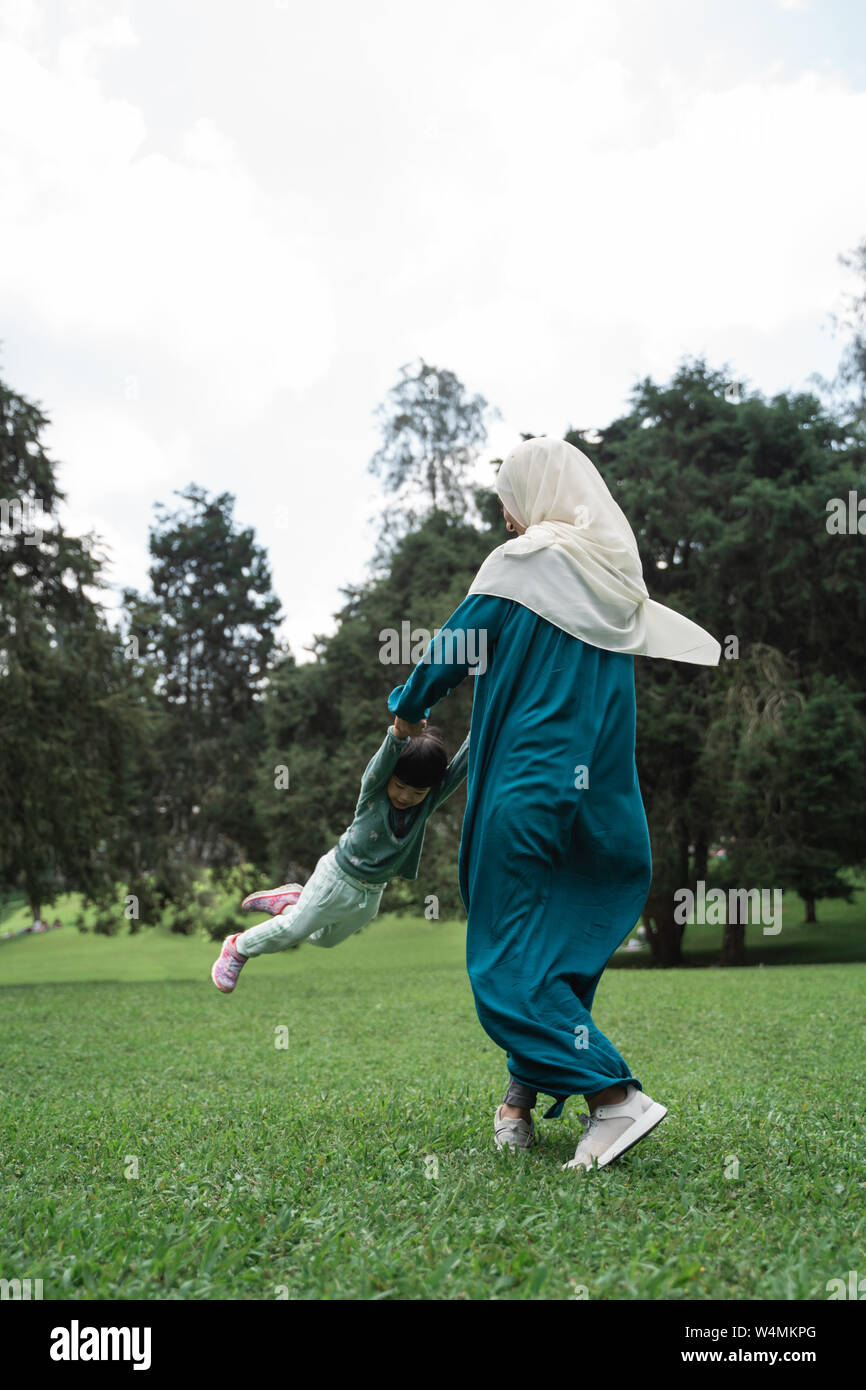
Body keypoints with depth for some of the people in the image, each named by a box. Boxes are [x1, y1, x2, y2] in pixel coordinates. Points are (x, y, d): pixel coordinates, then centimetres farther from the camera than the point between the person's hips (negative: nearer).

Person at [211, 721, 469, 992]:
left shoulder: (429, 802, -13)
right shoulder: (374, 787, -21)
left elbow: (463, 762, -25)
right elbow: (386, 757, -44)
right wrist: (400, 733, -65)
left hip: (371, 894, 5)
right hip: (338, 877, -5)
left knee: (326, 938, 25)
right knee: (292, 930, 9)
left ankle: (286, 900, 45)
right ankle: (238, 947, 34)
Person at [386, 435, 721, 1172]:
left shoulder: (522, 564, -8)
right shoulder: (617, 578, 11)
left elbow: (453, 649, -4)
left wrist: (407, 705, 14)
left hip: (526, 786, -7)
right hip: (601, 793, 7)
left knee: (507, 959, -2)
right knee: (558, 946, 15)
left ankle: (615, 1095, -11)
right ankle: (526, 1091, 22)